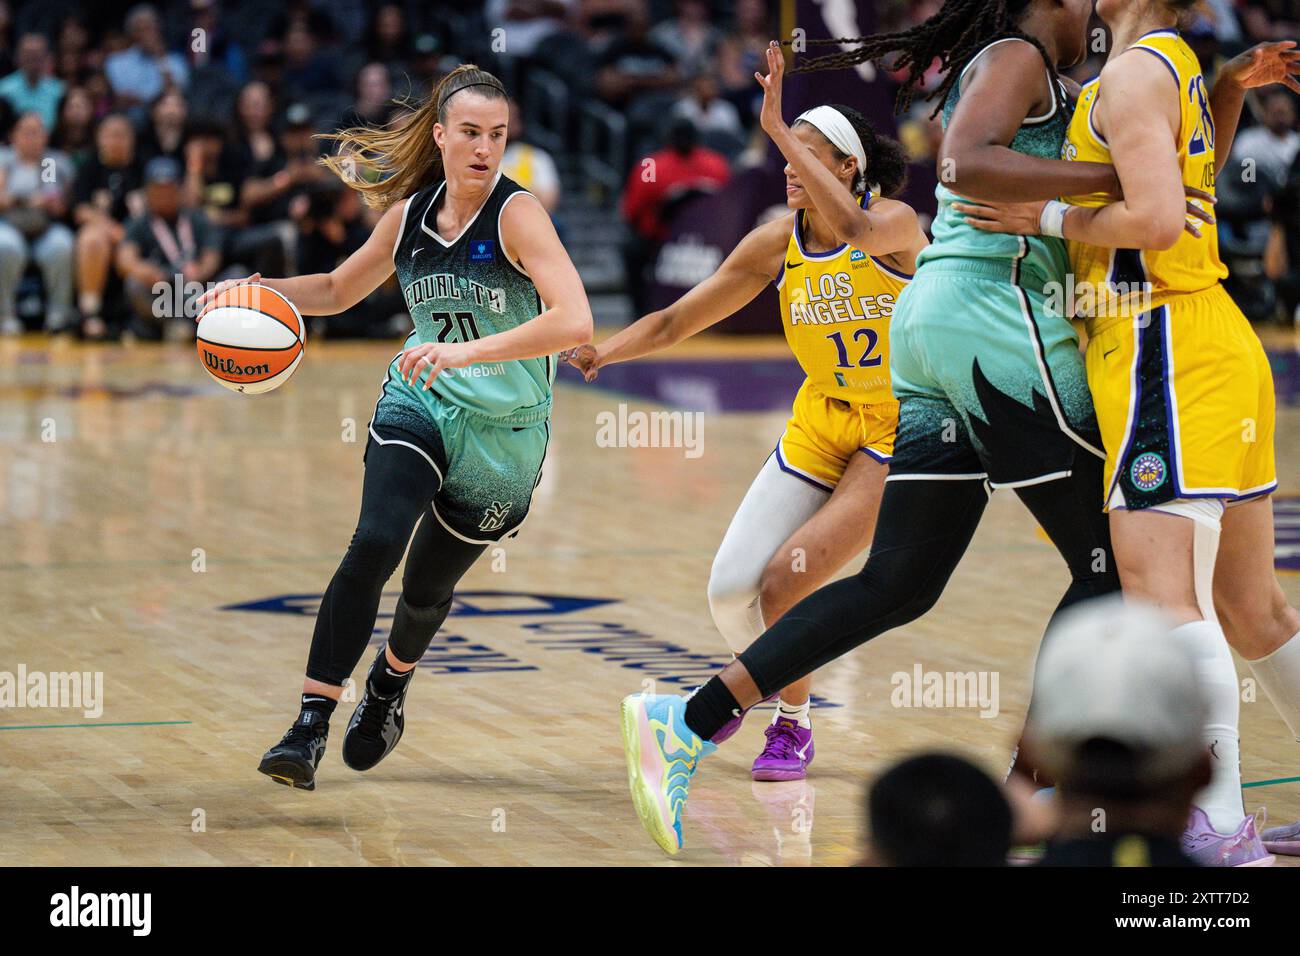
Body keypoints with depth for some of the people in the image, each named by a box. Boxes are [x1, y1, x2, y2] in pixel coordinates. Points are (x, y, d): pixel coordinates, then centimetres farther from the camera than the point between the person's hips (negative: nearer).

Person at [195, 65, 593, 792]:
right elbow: (337, 291, 17)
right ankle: (309, 727, -23)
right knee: (375, 543, -23)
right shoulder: (410, 214, -1)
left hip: (504, 434, -2)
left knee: (429, 585, 12)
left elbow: (575, 323, -31)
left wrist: (466, 352, -39)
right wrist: (259, 289, -1)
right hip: (418, 405, 2)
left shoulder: (518, 214, -17)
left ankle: (392, 680, 48)